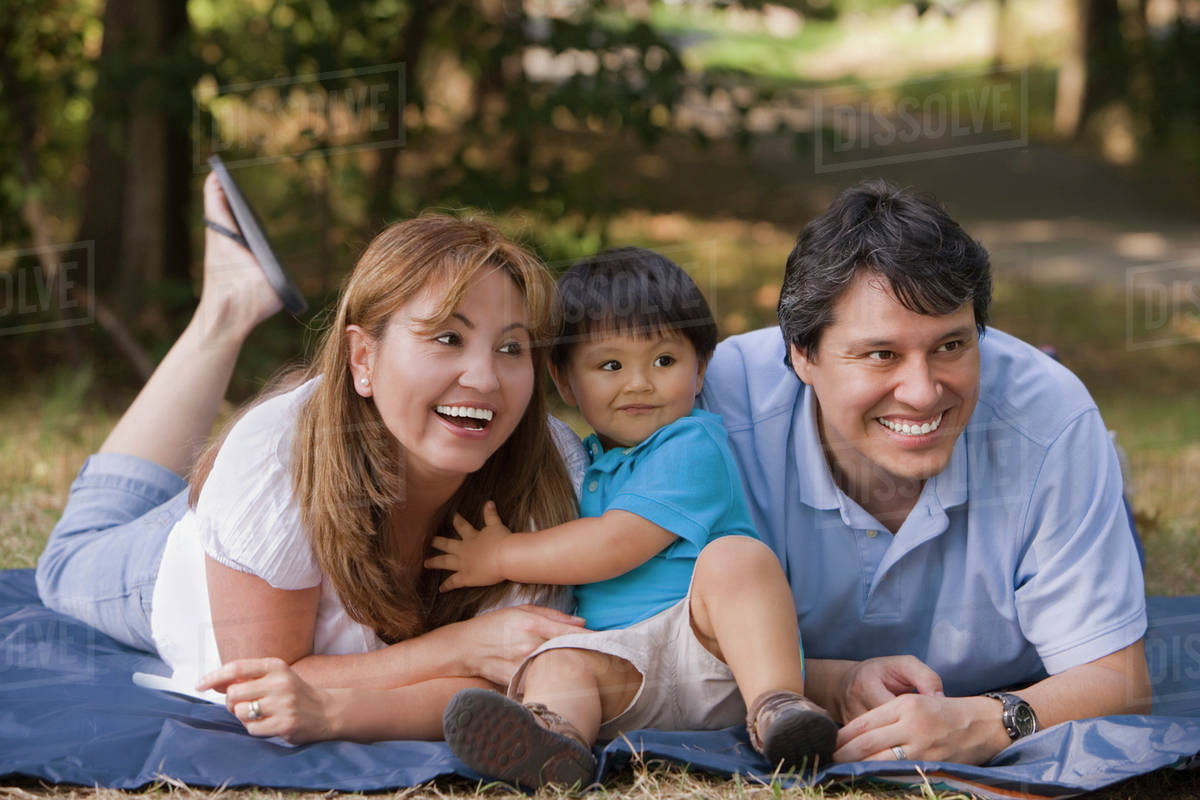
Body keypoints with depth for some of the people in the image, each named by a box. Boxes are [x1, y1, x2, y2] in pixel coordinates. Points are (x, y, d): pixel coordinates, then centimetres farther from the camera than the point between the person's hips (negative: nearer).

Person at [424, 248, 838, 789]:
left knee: (733, 558, -32)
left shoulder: (691, 445, 0)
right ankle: (551, 735, -62)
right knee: (557, 664, -28)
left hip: (709, 644, -4)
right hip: (623, 663, 5)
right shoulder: (584, 464, 26)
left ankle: (777, 706, -44)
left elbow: (616, 545, -10)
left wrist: (501, 557, -1)